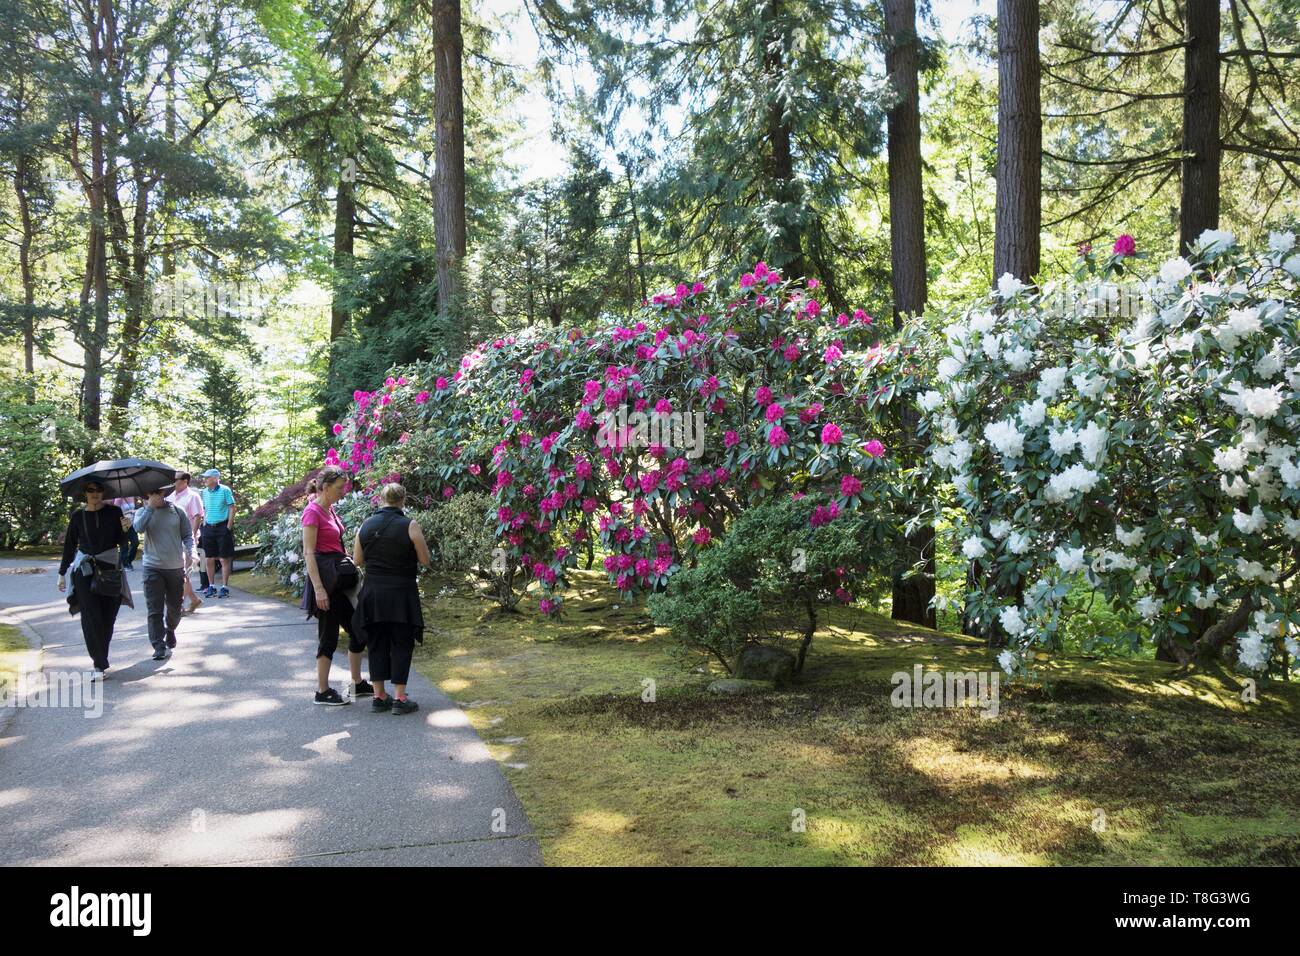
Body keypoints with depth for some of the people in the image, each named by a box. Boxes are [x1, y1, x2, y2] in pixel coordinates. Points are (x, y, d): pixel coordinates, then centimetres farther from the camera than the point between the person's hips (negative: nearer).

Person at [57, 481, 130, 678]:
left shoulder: (114, 512, 1)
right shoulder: (78, 516, 2)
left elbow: (120, 542, 3)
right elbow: (69, 545, 10)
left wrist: (124, 530, -18)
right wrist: (62, 573, 11)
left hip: (110, 568, 1)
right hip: (84, 571, 0)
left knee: (108, 618, 5)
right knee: (91, 617, -8)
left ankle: (100, 660, 23)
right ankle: (100, 665, -6)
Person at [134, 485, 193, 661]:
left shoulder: (177, 511, 4)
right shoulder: (143, 512, 2)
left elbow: (188, 535, 8)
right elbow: (139, 528, -19)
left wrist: (191, 552, -9)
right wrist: (151, 506, -19)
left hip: (176, 567, 2)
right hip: (153, 567, -2)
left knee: (174, 607, 15)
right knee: (155, 610, -7)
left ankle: (170, 630, 44)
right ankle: (159, 647, -4)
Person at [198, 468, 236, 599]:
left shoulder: (225, 490, -6)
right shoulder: (204, 492, 9)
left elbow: (232, 508, -6)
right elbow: (205, 510, 18)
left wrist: (228, 527, -12)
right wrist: (204, 526, 9)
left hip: (222, 527, -5)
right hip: (209, 528, 5)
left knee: (225, 559, -1)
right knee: (209, 559, 7)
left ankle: (225, 588, 4)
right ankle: (211, 587, 16)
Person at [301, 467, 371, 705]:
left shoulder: (330, 510, 12)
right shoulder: (312, 512, -14)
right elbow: (308, 553, -18)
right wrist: (319, 588, -22)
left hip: (340, 577, 9)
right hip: (325, 577, -9)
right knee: (329, 635, -1)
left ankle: (357, 684, 24)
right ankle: (322, 691, 9)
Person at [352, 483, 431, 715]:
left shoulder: (366, 524, 2)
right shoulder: (410, 525, -10)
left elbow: (357, 561, 8)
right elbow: (425, 560, -5)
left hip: (373, 593, 4)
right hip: (401, 595, -4)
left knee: (377, 644, 11)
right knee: (401, 644, 4)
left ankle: (379, 696, 14)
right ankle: (399, 698, 2)